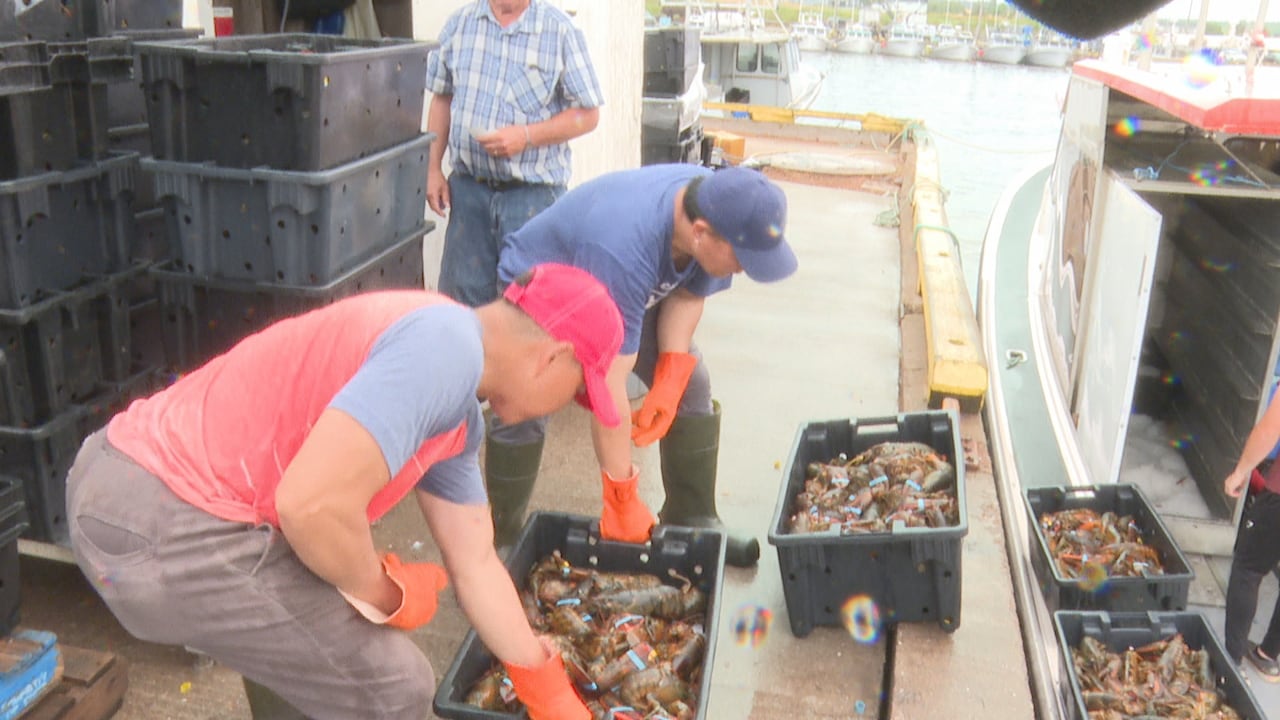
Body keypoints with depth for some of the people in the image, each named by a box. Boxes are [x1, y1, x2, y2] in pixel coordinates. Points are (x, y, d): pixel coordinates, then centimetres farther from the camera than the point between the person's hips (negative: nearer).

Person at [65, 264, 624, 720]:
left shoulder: (459, 419, 14)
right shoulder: (448, 346, -18)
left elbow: (475, 563, 22)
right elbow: (313, 503, -28)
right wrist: (386, 595, -7)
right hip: (169, 525, -10)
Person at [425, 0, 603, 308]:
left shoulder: (559, 30, -6)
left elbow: (588, 114, -5)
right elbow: (441, 98, 15)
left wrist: (526, 136, -17)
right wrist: (433, 168, 10)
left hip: (533, 192, -4)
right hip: (468, 187, 4)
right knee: (461, 297, 12)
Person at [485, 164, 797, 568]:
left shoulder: (716, 205, -23)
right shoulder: (624, 251, -45)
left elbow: (687, 294, -8)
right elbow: (608, 383, -44)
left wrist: (669, 383, -21)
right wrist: (622, 500, -39)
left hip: (629, 294, 7)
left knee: (692, 387, -4)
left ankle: (693, 525, 10)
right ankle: (502, 543, -5)